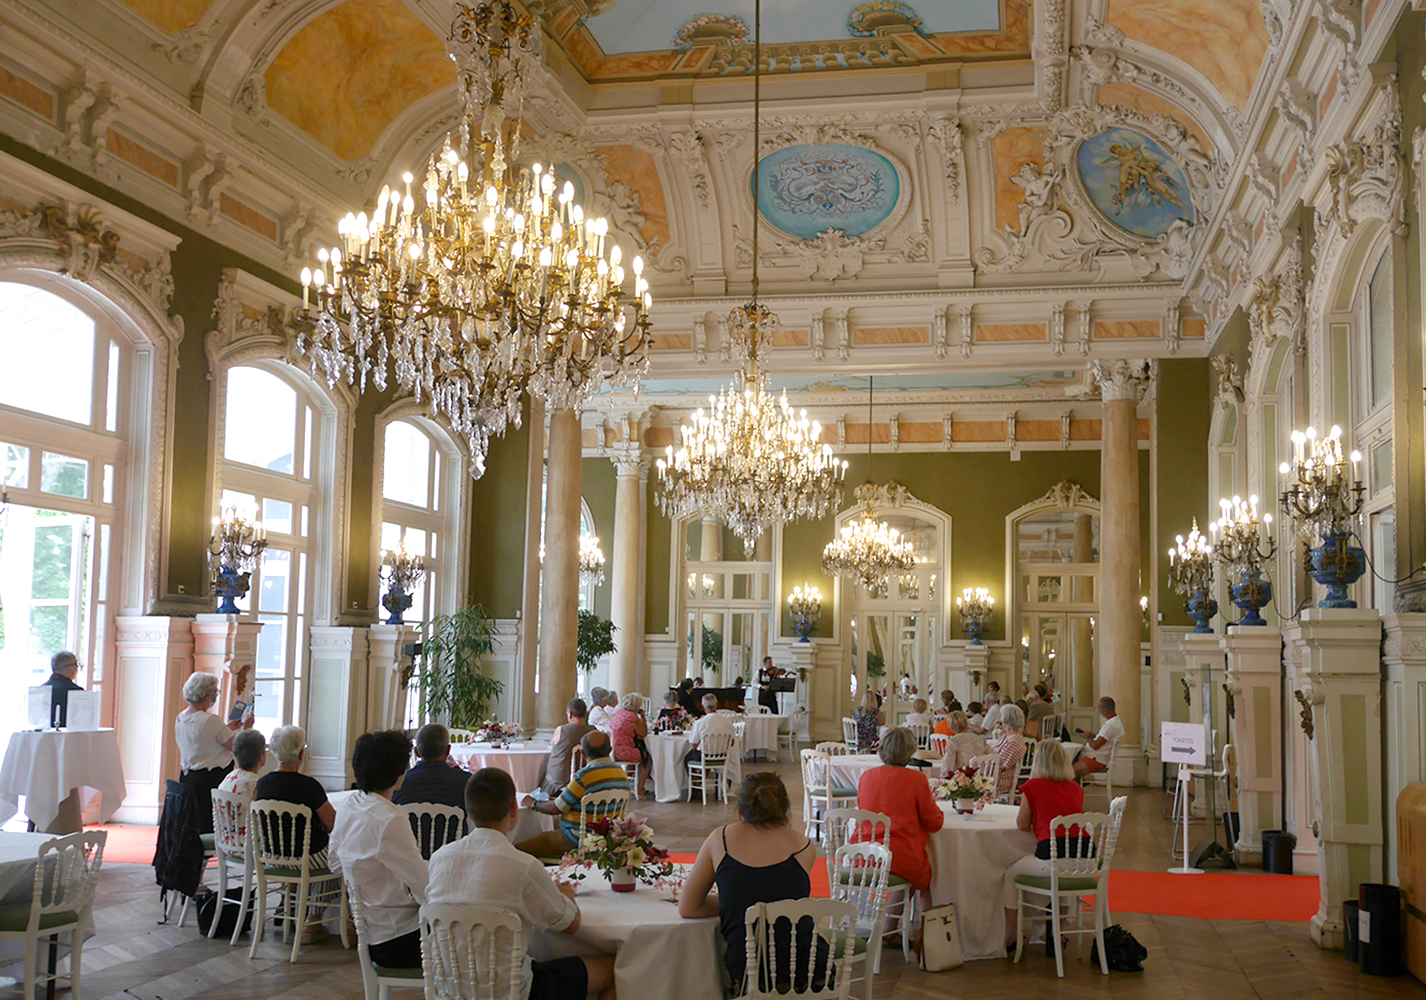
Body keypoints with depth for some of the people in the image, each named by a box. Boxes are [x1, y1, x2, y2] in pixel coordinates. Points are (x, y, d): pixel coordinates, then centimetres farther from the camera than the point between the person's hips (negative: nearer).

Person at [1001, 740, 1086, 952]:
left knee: (1011, 873, 22)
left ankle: (1013, 936, 27)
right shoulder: (1076, 789, 14)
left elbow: (1022, 825, 11)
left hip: (1051, 857, -5)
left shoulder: (1033, 787, 2)